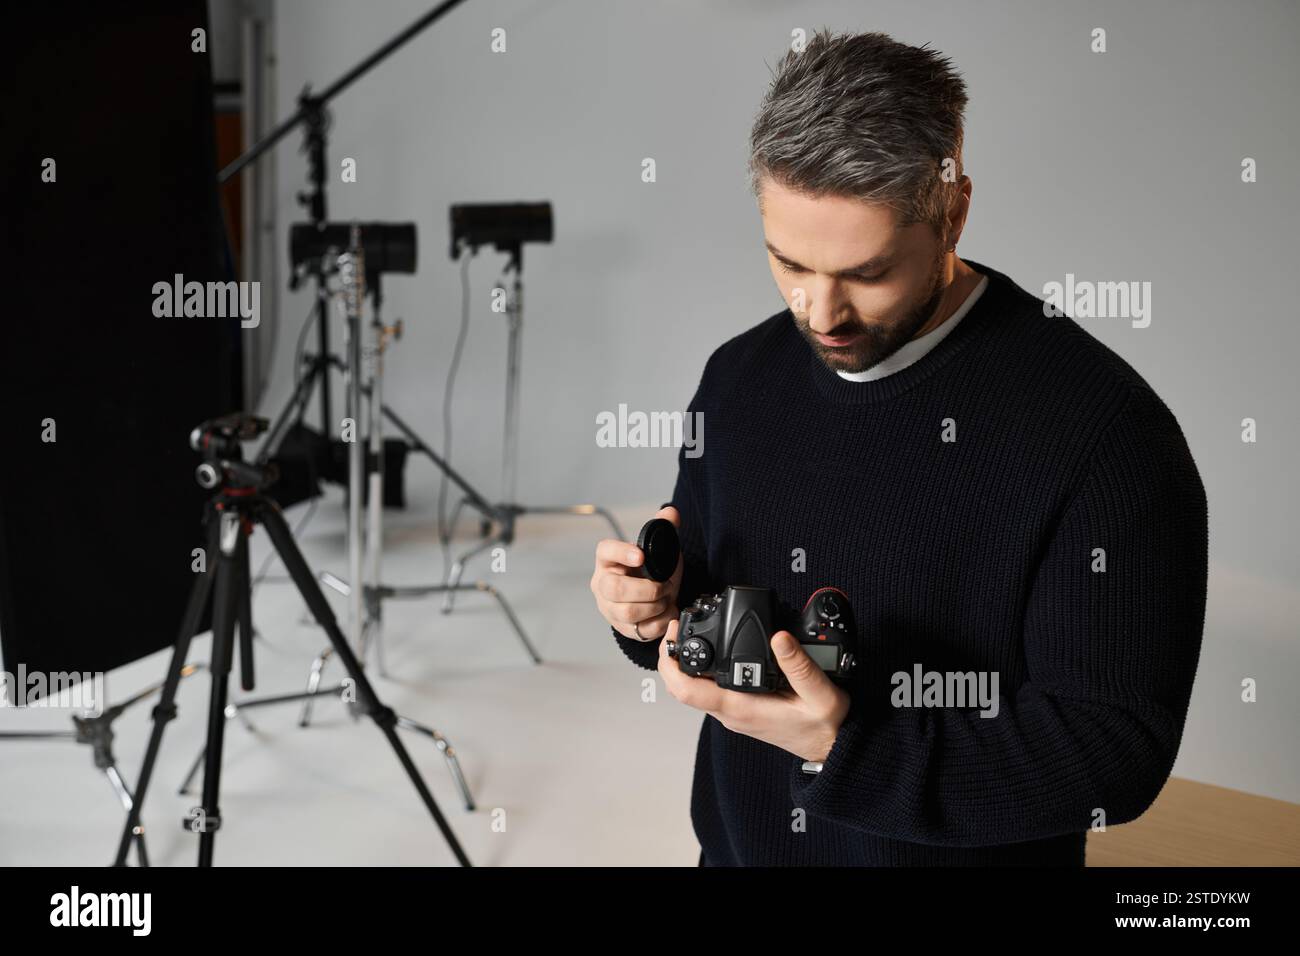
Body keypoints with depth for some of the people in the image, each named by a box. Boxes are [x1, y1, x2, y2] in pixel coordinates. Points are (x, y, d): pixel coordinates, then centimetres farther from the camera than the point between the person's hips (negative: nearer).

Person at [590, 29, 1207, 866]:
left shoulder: (1105, 431, -24)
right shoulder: (740, 376, -5)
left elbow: (1119, 746, -23)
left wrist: (849, 747, -32)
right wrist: (654, 604, -15)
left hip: (967, 850, -5)